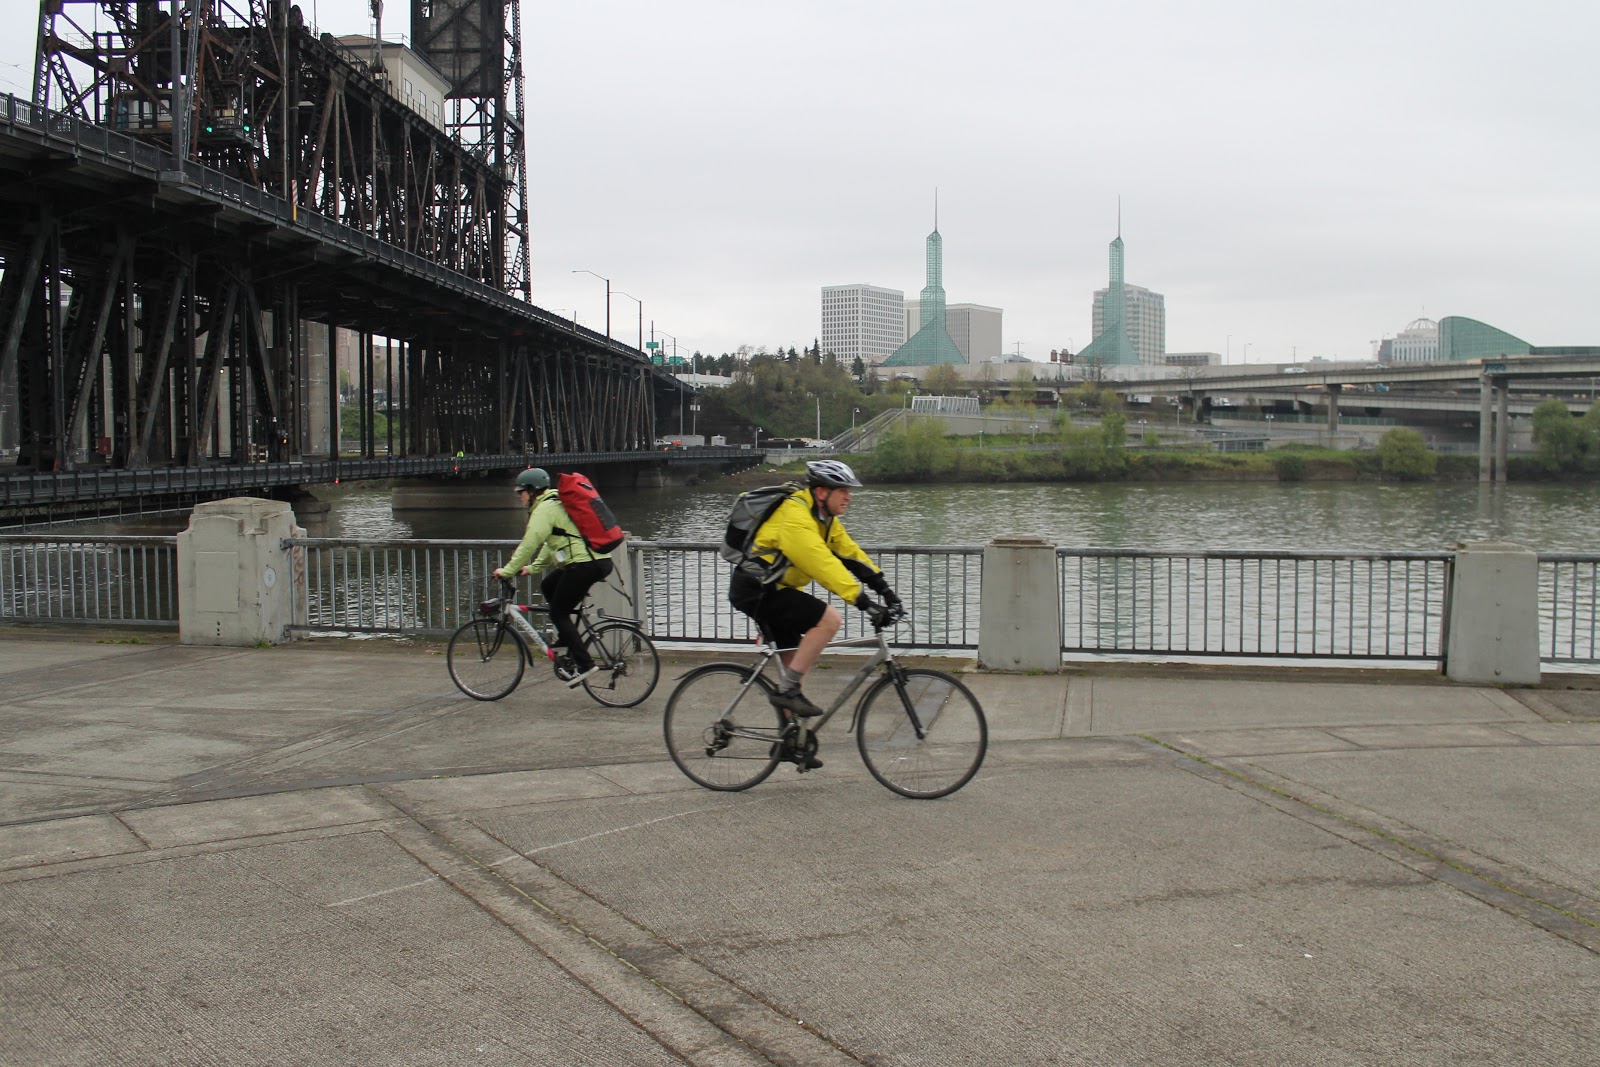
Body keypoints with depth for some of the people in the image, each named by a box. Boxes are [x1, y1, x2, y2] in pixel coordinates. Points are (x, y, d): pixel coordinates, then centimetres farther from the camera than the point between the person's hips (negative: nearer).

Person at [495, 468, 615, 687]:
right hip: (600, 560, 10)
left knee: (558, 613, 0)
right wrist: (533, 568, 30)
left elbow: (529, 544, -13)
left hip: (585, 564, -10)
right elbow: (551, 542, 30)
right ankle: (566, 637, 22)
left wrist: (507, 571, -5)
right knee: (548, 586, 24)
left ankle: (584, 664, -6)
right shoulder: (557, 503, 24)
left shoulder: (545, 508, -7)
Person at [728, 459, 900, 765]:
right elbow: (823, 564, -33)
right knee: (829, 619, -23)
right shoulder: (795, 517, -23)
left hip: (772, 590, 10)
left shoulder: (824, 517, 8)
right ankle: (788, 690, -15)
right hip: (755, 589, -10)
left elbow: (851, 553, 6)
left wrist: (886, 590, -3)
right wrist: (864, 601, -38)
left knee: (795, 661, 13)